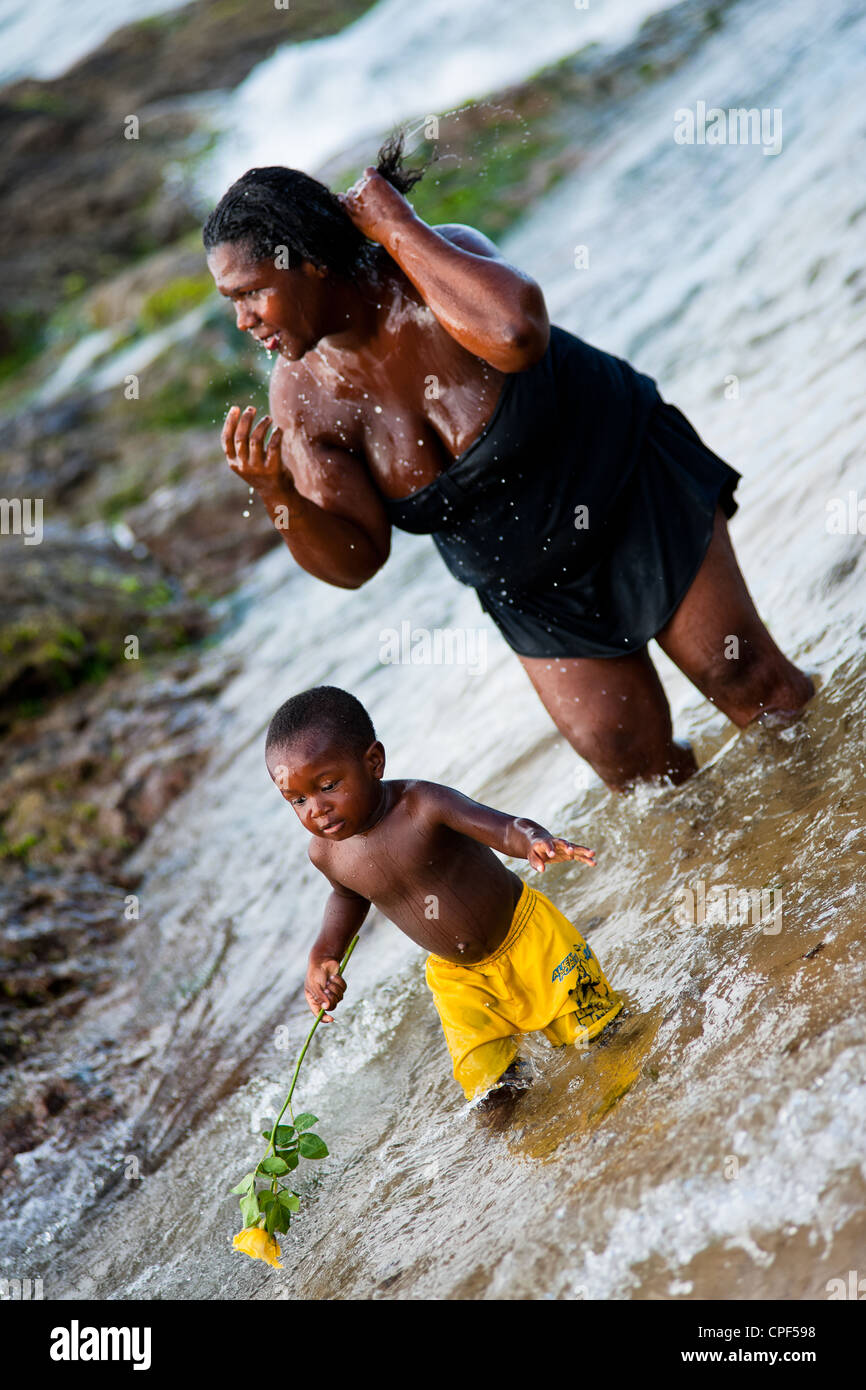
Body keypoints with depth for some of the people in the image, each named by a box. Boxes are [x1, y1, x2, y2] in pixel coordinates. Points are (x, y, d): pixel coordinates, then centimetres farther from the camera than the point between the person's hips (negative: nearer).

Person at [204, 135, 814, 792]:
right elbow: (354, 560, -16)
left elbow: (516, 335, -52)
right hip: (529, 587, 4)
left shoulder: (442, 257, -27)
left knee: (746, 681, 3)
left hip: (632, 485, -4)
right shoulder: (300, 393, -16)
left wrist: (395, 226, -40)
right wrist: (277, 496, -36)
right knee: (633, 762, 6)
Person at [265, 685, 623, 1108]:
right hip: (458, 978, 4)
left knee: (600, 1036, 8)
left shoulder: (420, 805, -29)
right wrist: (324, 954, -3)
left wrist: (536, 841, -62)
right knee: (490, 1092, 3)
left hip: (528, 937, -4)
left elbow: (505, 827, -39)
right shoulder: (327, 852, -13)